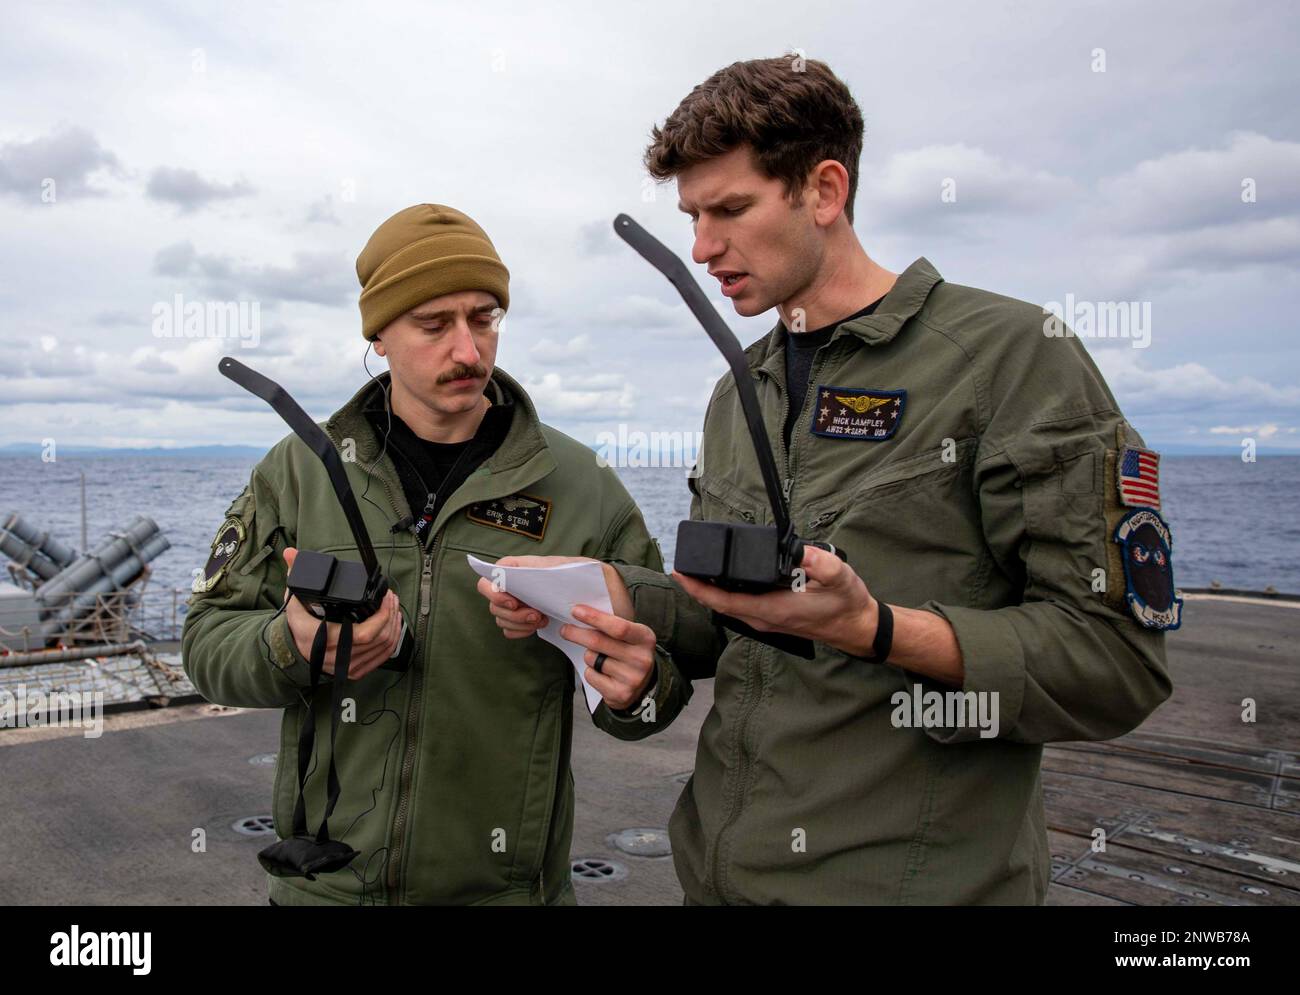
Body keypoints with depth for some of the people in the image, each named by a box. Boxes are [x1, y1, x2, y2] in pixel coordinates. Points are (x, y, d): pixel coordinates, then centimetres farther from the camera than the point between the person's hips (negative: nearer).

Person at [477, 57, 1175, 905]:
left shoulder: (1011, 353, -11)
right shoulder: (736, 396, 9)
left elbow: (1117, 660, -15)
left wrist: (872, 628, -27)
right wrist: (625, 599, -6)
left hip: (918, 875, -6)